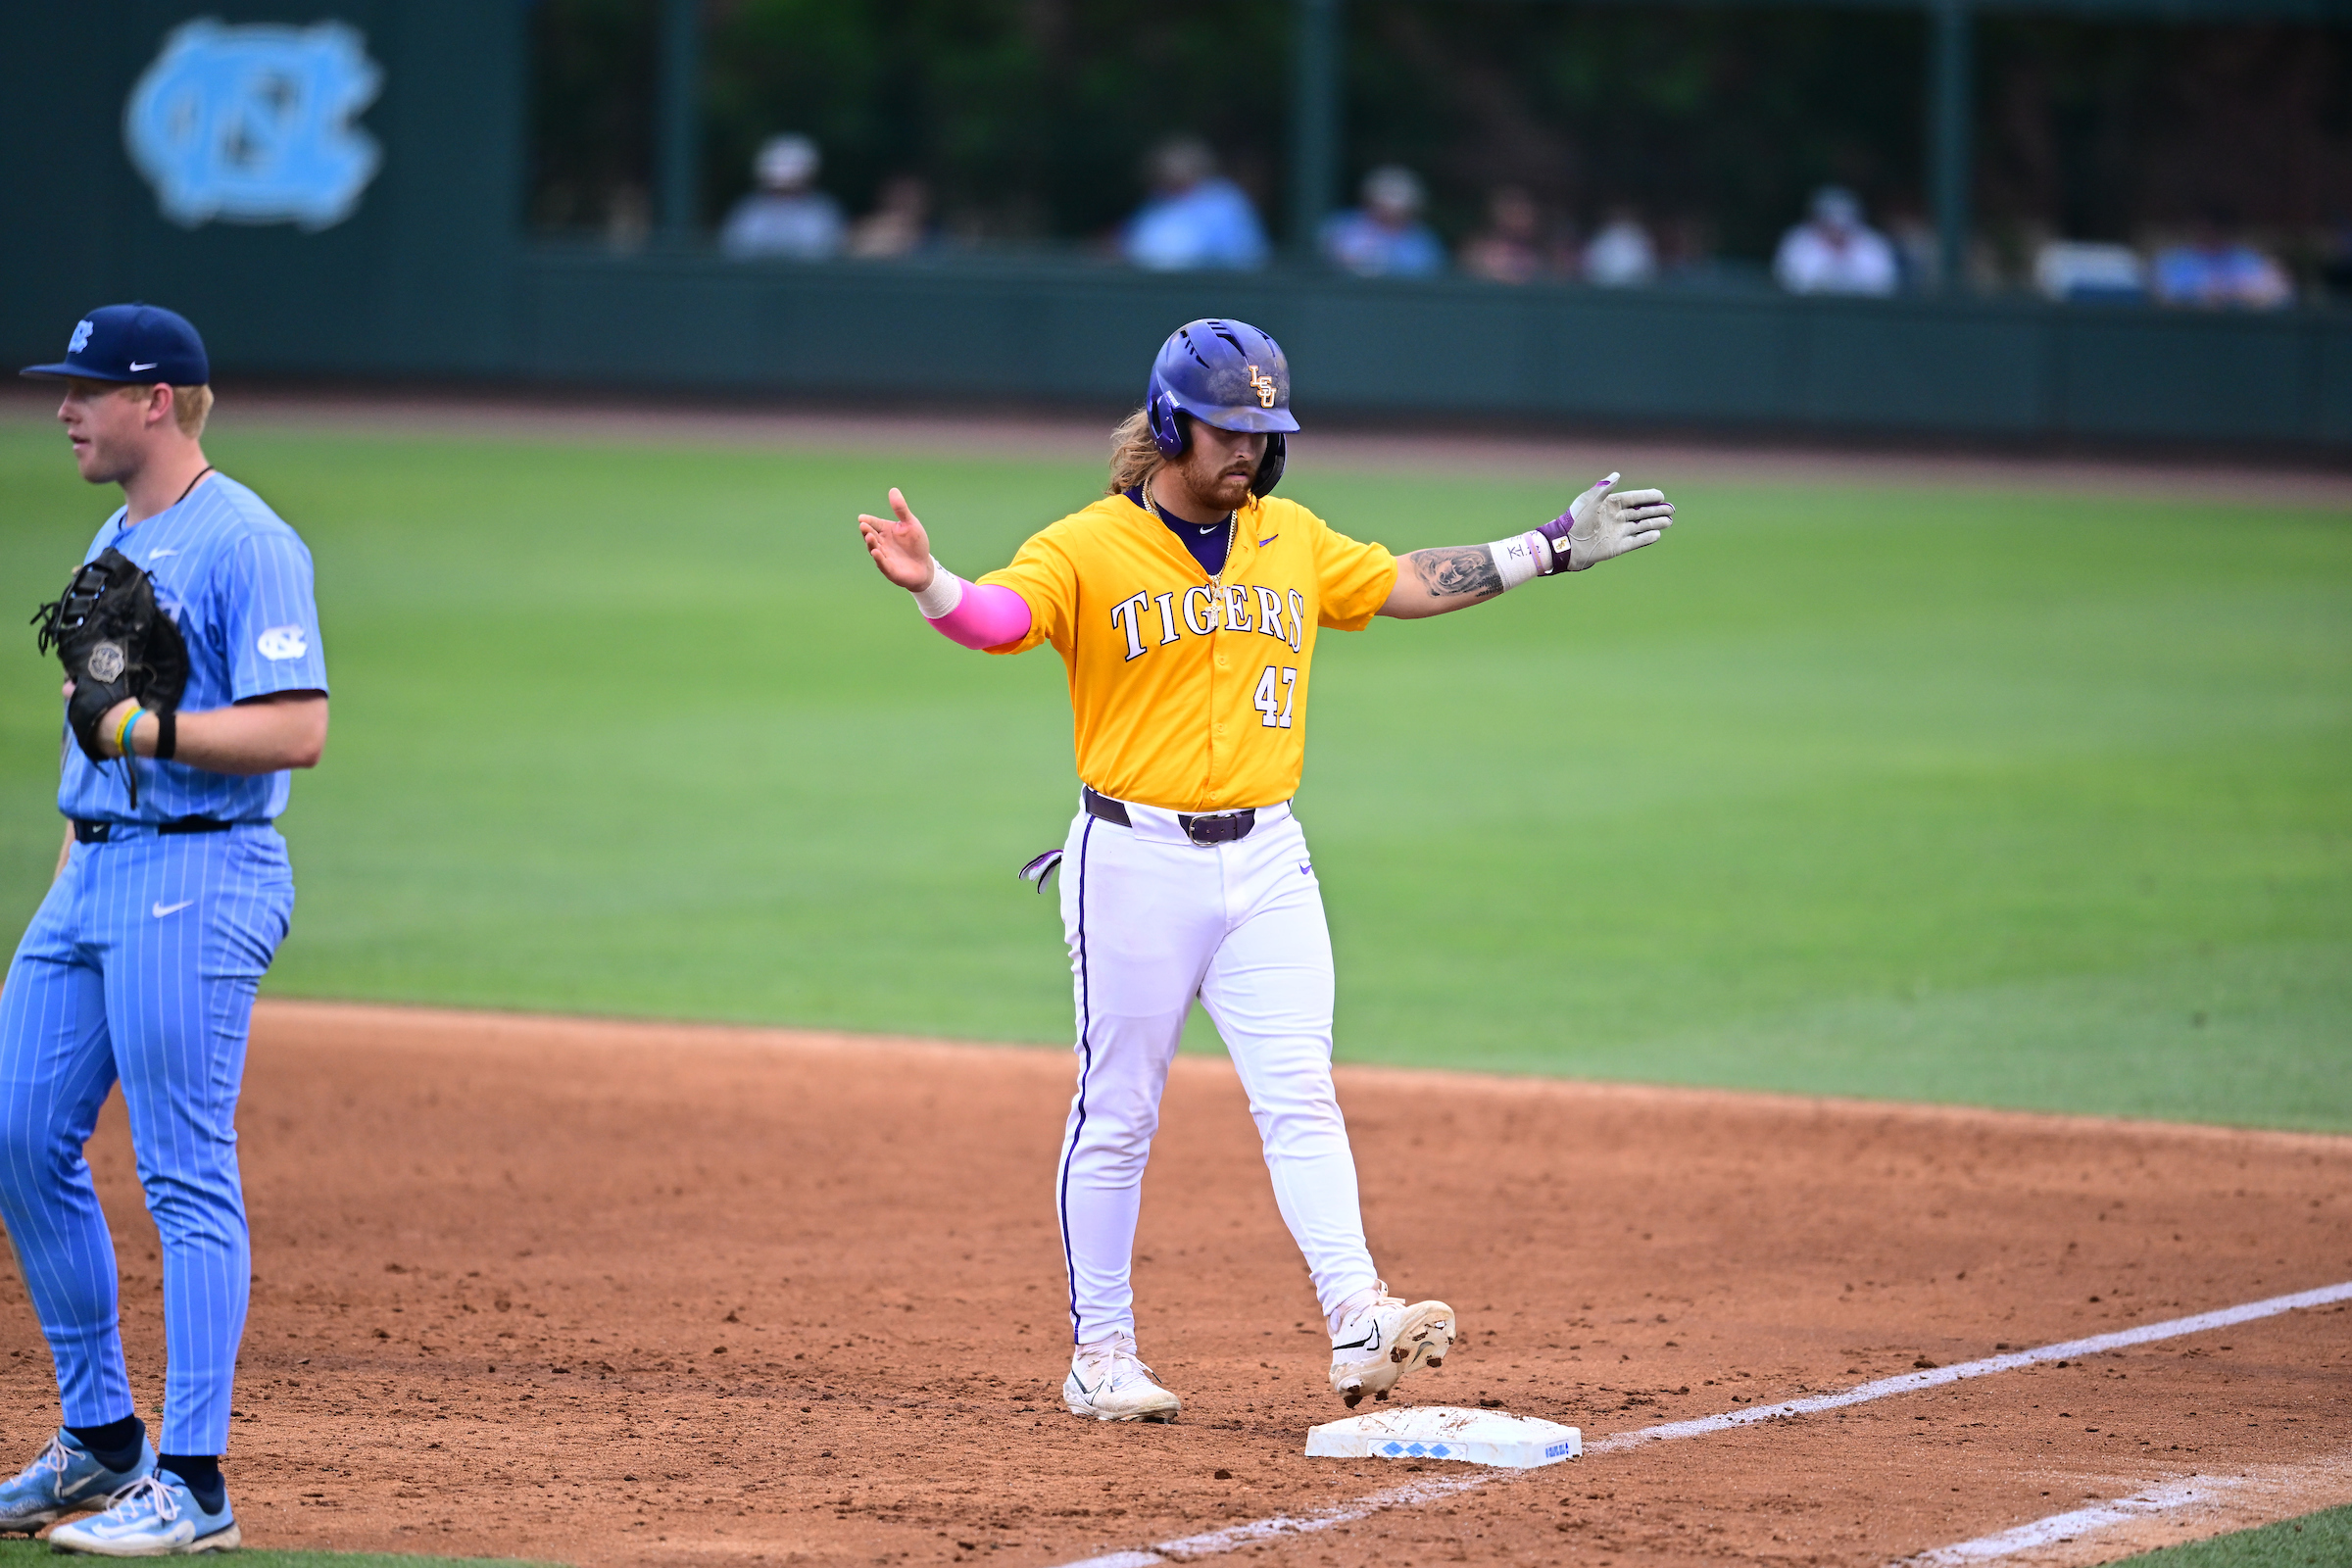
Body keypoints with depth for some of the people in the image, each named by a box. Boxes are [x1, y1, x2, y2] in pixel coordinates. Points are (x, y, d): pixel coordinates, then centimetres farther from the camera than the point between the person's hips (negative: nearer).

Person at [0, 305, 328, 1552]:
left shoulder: (243, 543, -12)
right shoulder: (114, 543, 17)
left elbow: (297, 730, -20)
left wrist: (144, 726, -23)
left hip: (195, 880, -10)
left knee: (186, 1175, -8)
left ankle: (192, 1483, -5)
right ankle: (100, 1440, 20)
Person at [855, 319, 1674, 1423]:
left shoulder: (1294, 540, 12)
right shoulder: (1089, 547, -6)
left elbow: (1408, 586, 21)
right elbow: (995, 615, -22)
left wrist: (1554, 547, 18)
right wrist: (929, 584, -45)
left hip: (1264, 860, 4)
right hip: (1134, 862, -4)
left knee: (1299, 1096, -6)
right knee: (1116, 1115, 2)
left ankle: (1357, 1324, -15)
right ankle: (1100, 1354, 10)